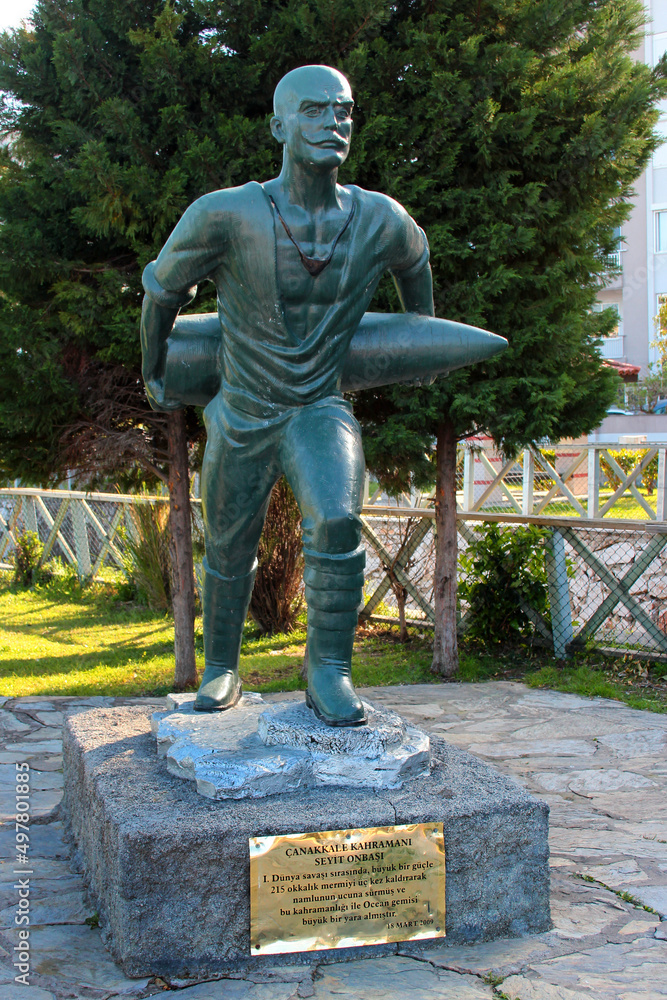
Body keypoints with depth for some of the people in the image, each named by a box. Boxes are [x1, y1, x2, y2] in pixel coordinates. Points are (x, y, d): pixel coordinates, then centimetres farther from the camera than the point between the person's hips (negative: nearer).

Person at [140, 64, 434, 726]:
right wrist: (153, 373, 11)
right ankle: (221, 671, 39)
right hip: (242, 417, 0)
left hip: (319, 410, 0)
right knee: (228, 554, 15)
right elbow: (163, 286, -2)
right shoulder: (223, 216, -22)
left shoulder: (380, 220, -14)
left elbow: (414, 258, 13)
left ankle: (328, 670, -10)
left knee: (336, 520, -28)